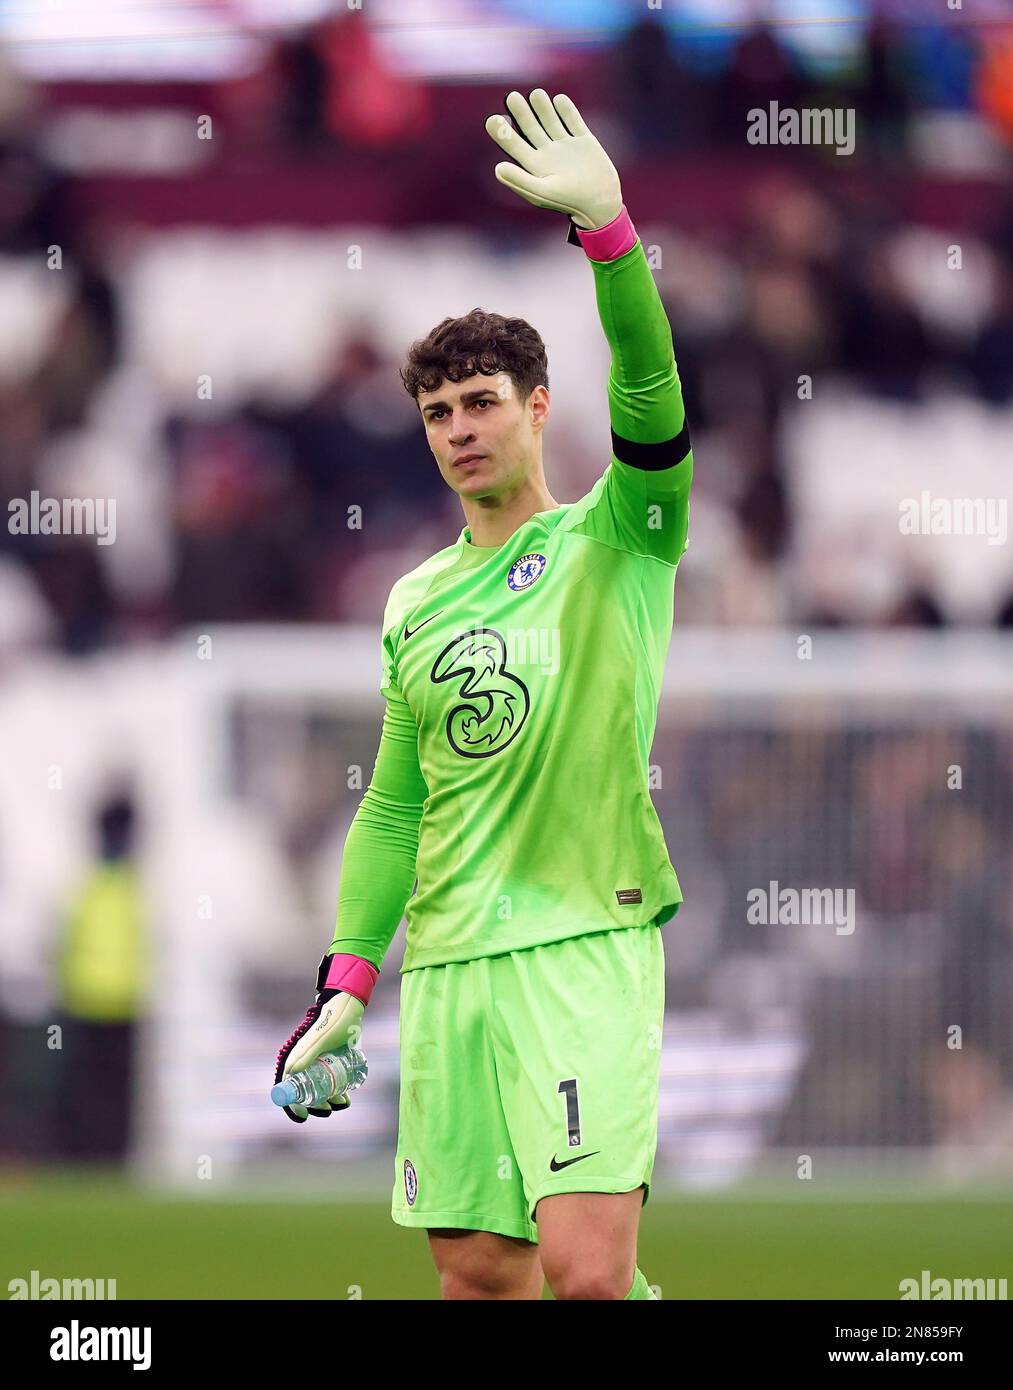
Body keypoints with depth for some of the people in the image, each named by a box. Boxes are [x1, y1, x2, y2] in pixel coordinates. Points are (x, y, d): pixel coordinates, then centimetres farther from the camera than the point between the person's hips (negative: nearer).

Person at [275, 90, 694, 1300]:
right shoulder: (416, 603, 18)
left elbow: (650, 393, -16)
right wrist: (347, 982, 14)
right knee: (477, 1271, 3)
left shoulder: (614, 542, 2)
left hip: (584, 942, -5)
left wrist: (607, 227, -31)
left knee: (587, 1268, -18)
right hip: (446, 962, 6)